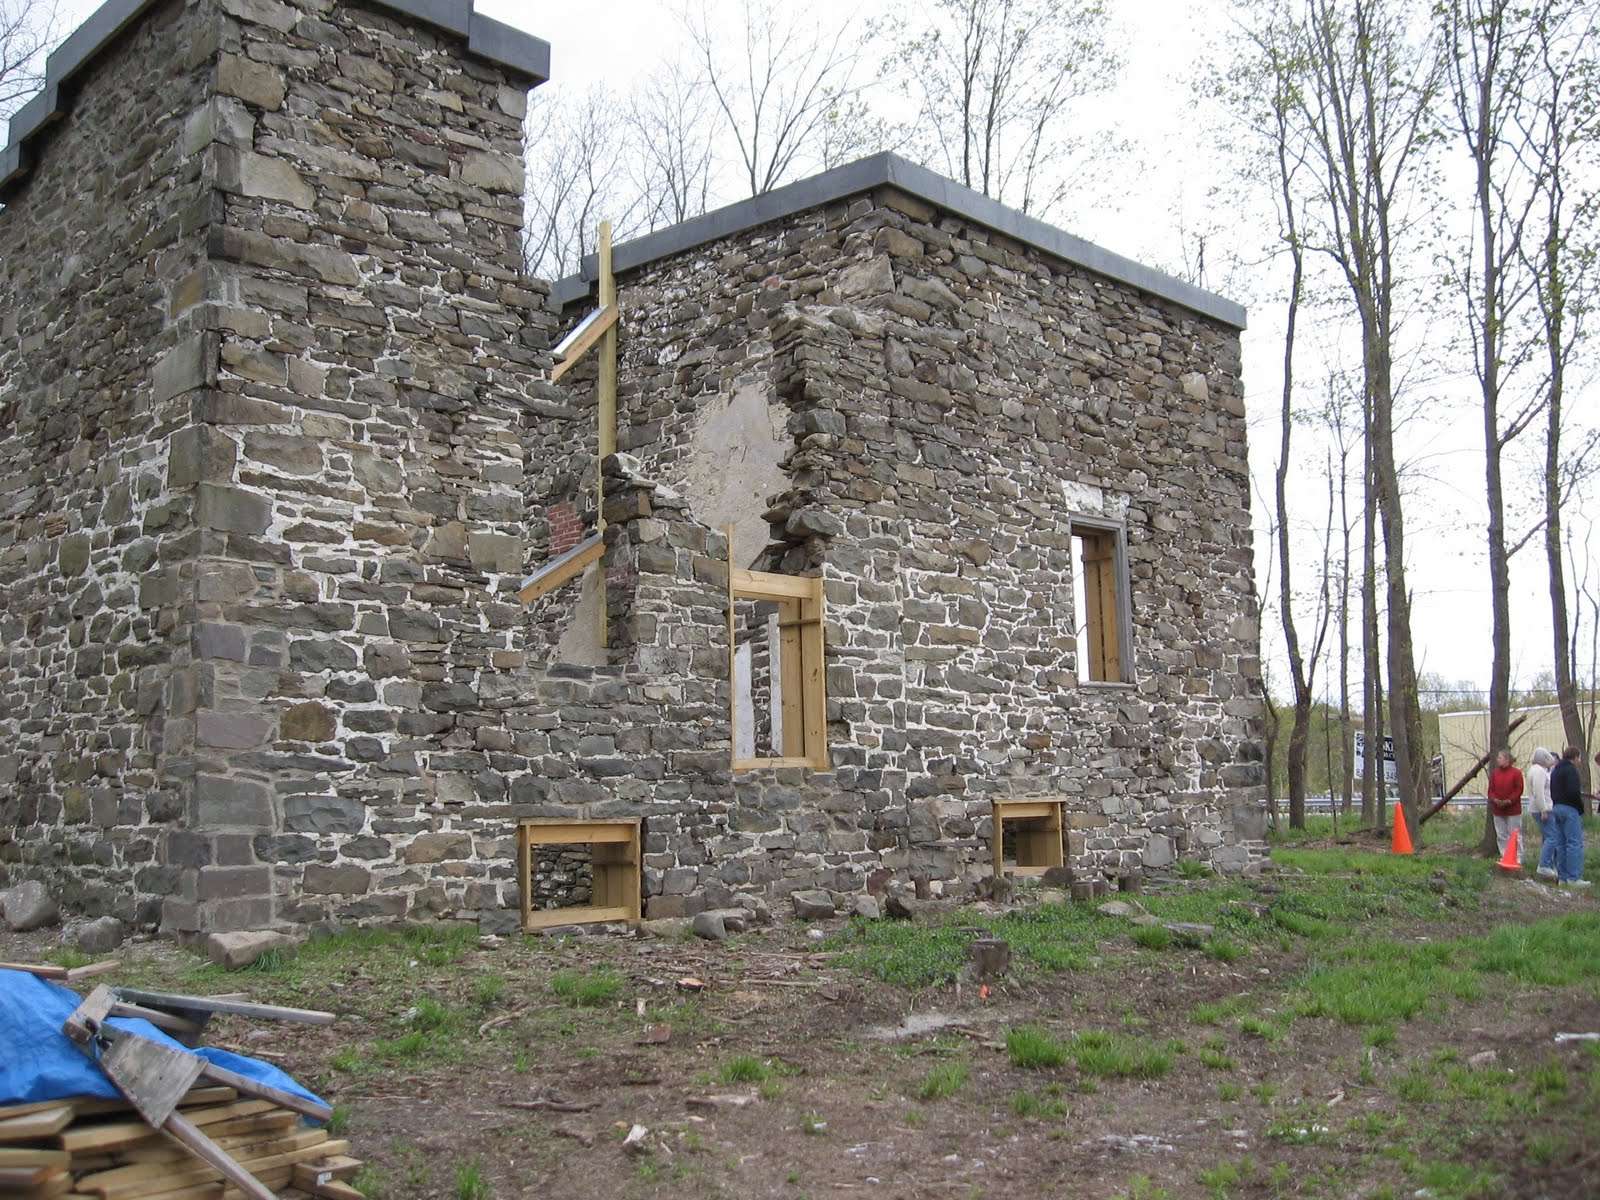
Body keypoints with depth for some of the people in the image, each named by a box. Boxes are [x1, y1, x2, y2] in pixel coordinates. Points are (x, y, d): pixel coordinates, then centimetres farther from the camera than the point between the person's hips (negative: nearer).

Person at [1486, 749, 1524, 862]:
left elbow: (1519, 790, -9)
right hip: (1498, 809, 5)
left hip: (1513, 809, -5)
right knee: (1501, 835, 8)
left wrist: (1509, 801, -18)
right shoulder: (1494, 773, 9)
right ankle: (1504, 858, 15)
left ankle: (1518, 859, 6)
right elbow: (1491, 789, 6)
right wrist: (1494, 799, -12)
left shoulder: (1516, 773, -6)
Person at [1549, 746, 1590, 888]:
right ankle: (1574, 878, -9)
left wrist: (1556, 804, 12)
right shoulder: (1570, 770, -12)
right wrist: (1581, 807, -8)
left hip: (1557, 807, 9)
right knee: (1575, 843, -7)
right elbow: (1574, 791, -21)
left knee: (1561, 844, 10)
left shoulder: (1555, 771, 17)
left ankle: (1563, 876, 11)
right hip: (1570, 809, -9)